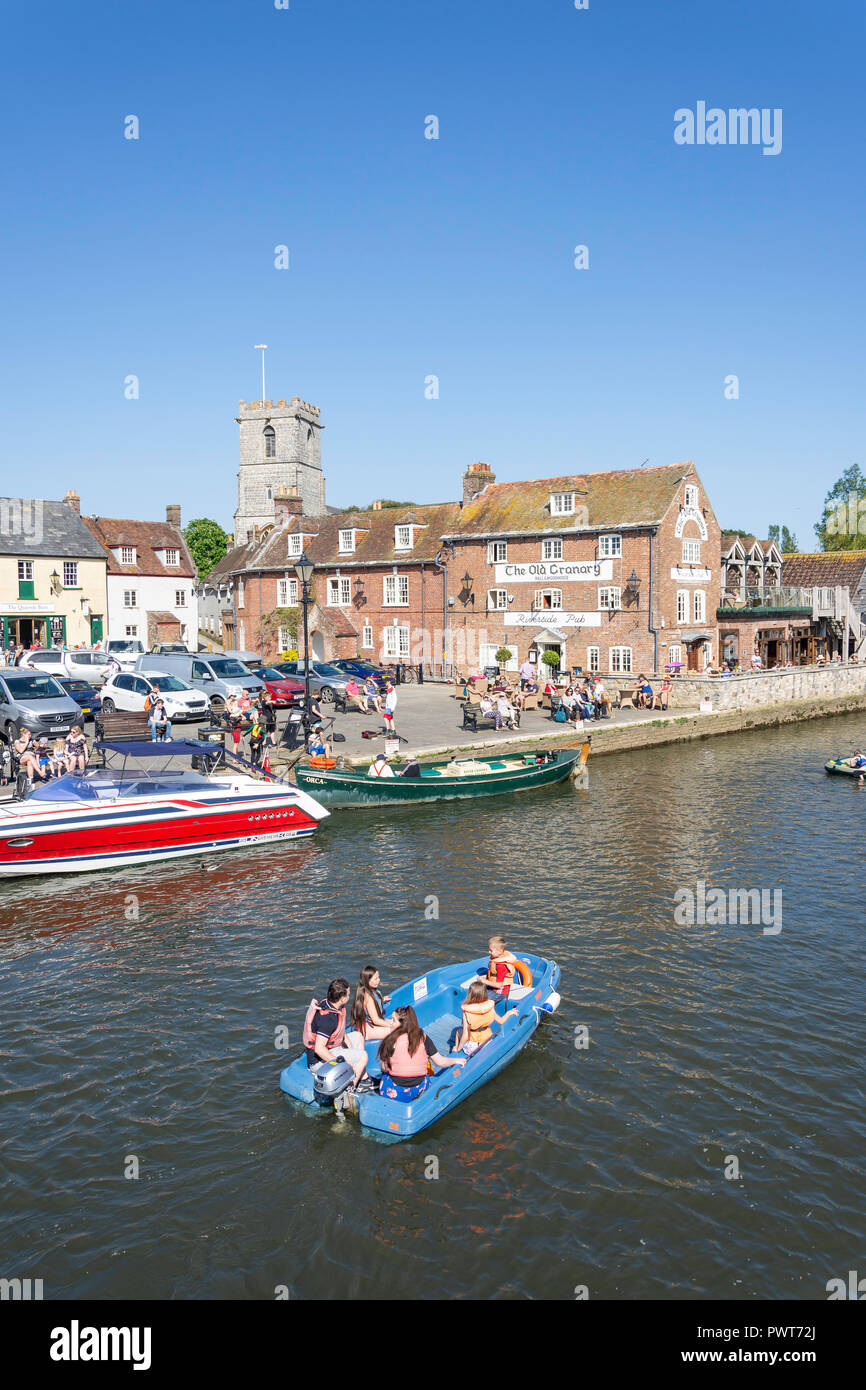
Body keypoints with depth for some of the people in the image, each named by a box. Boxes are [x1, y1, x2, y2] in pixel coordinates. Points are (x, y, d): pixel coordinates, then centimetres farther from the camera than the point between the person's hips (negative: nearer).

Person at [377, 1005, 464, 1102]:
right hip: (419, 1091, 3)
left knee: (385, 1074, 26)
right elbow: (440, 1062, 2)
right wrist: (456, 1060, 21)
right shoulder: (423, 1037, -3)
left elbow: (384, 1068, -9)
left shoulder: (392, 1040, -13)